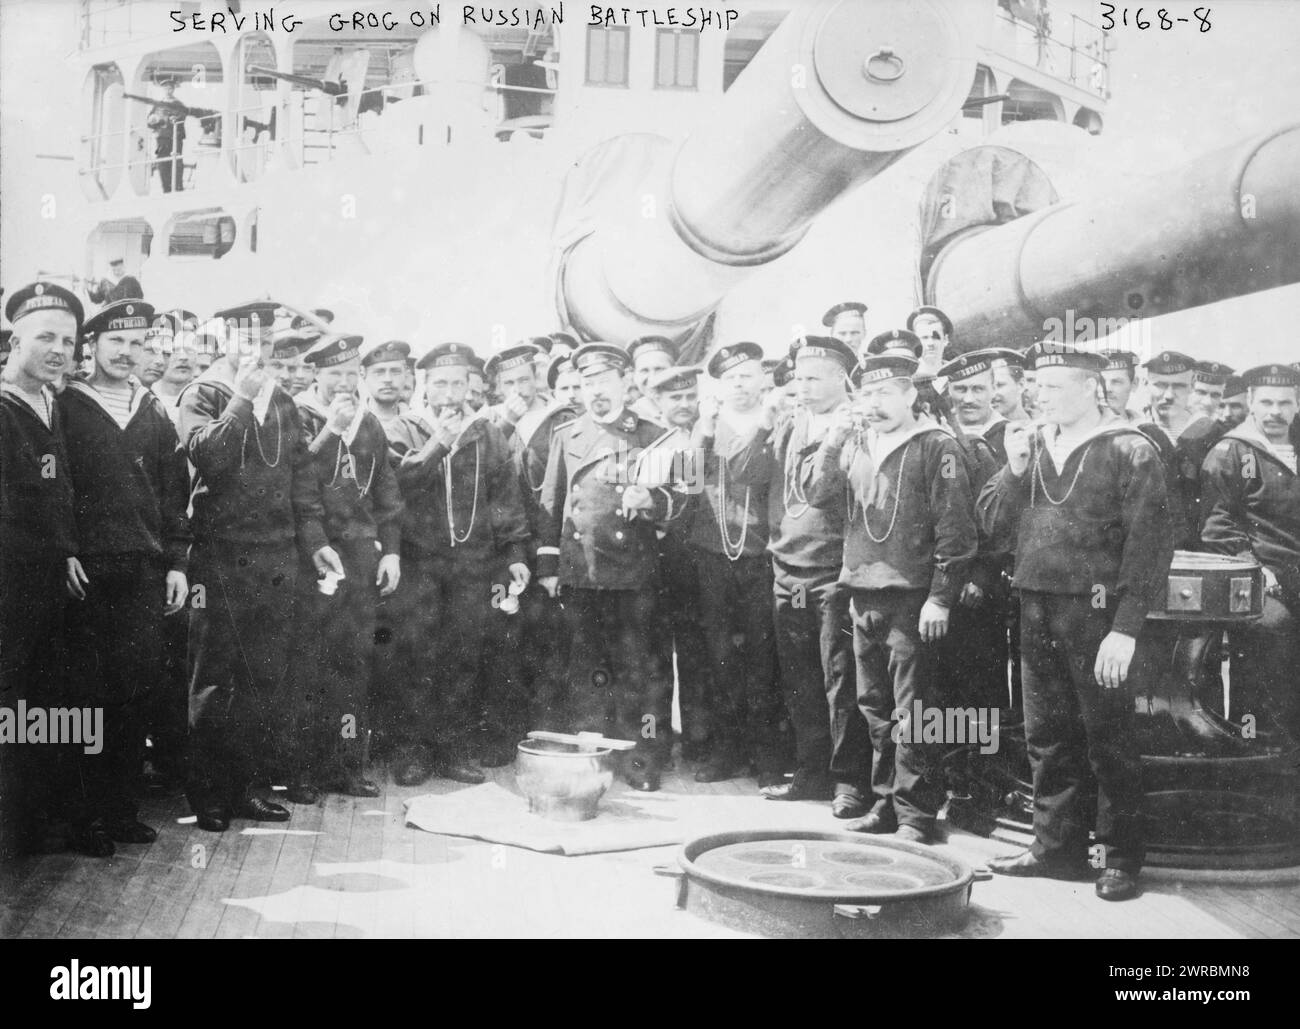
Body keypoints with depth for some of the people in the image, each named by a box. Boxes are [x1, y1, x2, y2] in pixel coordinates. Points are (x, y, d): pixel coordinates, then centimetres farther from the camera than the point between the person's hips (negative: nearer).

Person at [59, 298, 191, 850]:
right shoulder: (66, 406, 4)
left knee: (136, 688, 0)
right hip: (86, 571, -3)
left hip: (145, 572, 3)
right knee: (87, 691, -3)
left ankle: (121, 807, 8)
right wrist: (63, 552, -10)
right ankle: (83, 810, 6)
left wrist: (176, 563, 8)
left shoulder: (154, 414, 15)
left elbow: (175, 492, 14)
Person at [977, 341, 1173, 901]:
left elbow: (1149, 546, -12)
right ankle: (1056, 845, 24)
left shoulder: (1129, 451, -7)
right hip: (1037, 610, 6)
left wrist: (1125, 629, -17)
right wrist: (1015, 470, -6)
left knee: (1108, 738, 2)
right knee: (1046, 735, 12)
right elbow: (993, 523, 10)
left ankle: (1121, 858, 13)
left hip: (1096, 612, -6)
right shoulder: (1032, 443, 12)